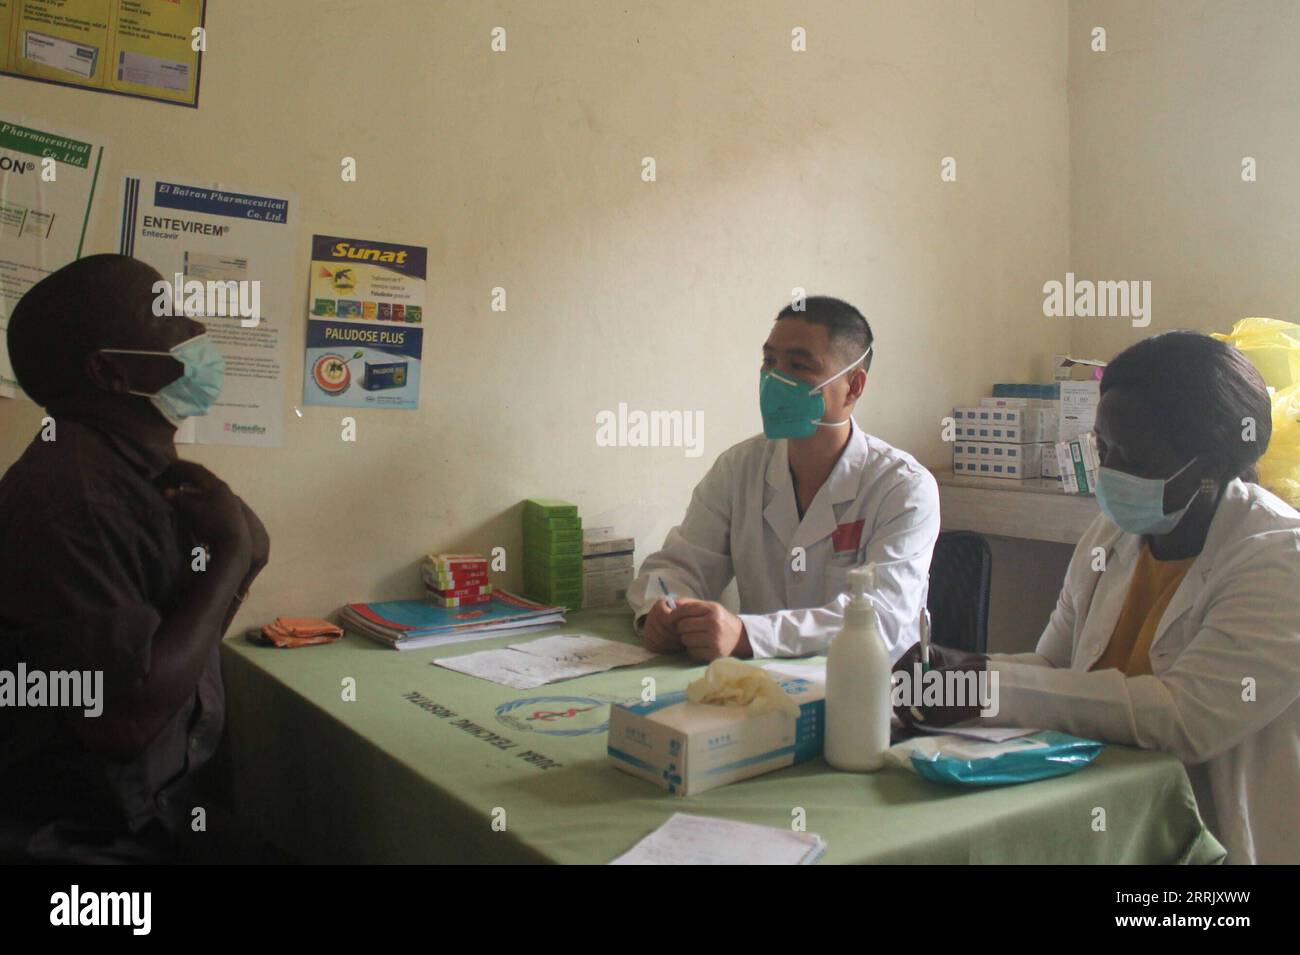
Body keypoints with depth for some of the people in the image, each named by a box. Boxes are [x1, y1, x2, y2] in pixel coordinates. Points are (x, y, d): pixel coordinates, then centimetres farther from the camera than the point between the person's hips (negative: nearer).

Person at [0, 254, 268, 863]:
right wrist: (230, 554, -20)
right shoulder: (68, 495, -24)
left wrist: (241, 558, -5)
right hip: (73, 841, -8)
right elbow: (123, 717, -30)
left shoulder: (148, 473, 6)